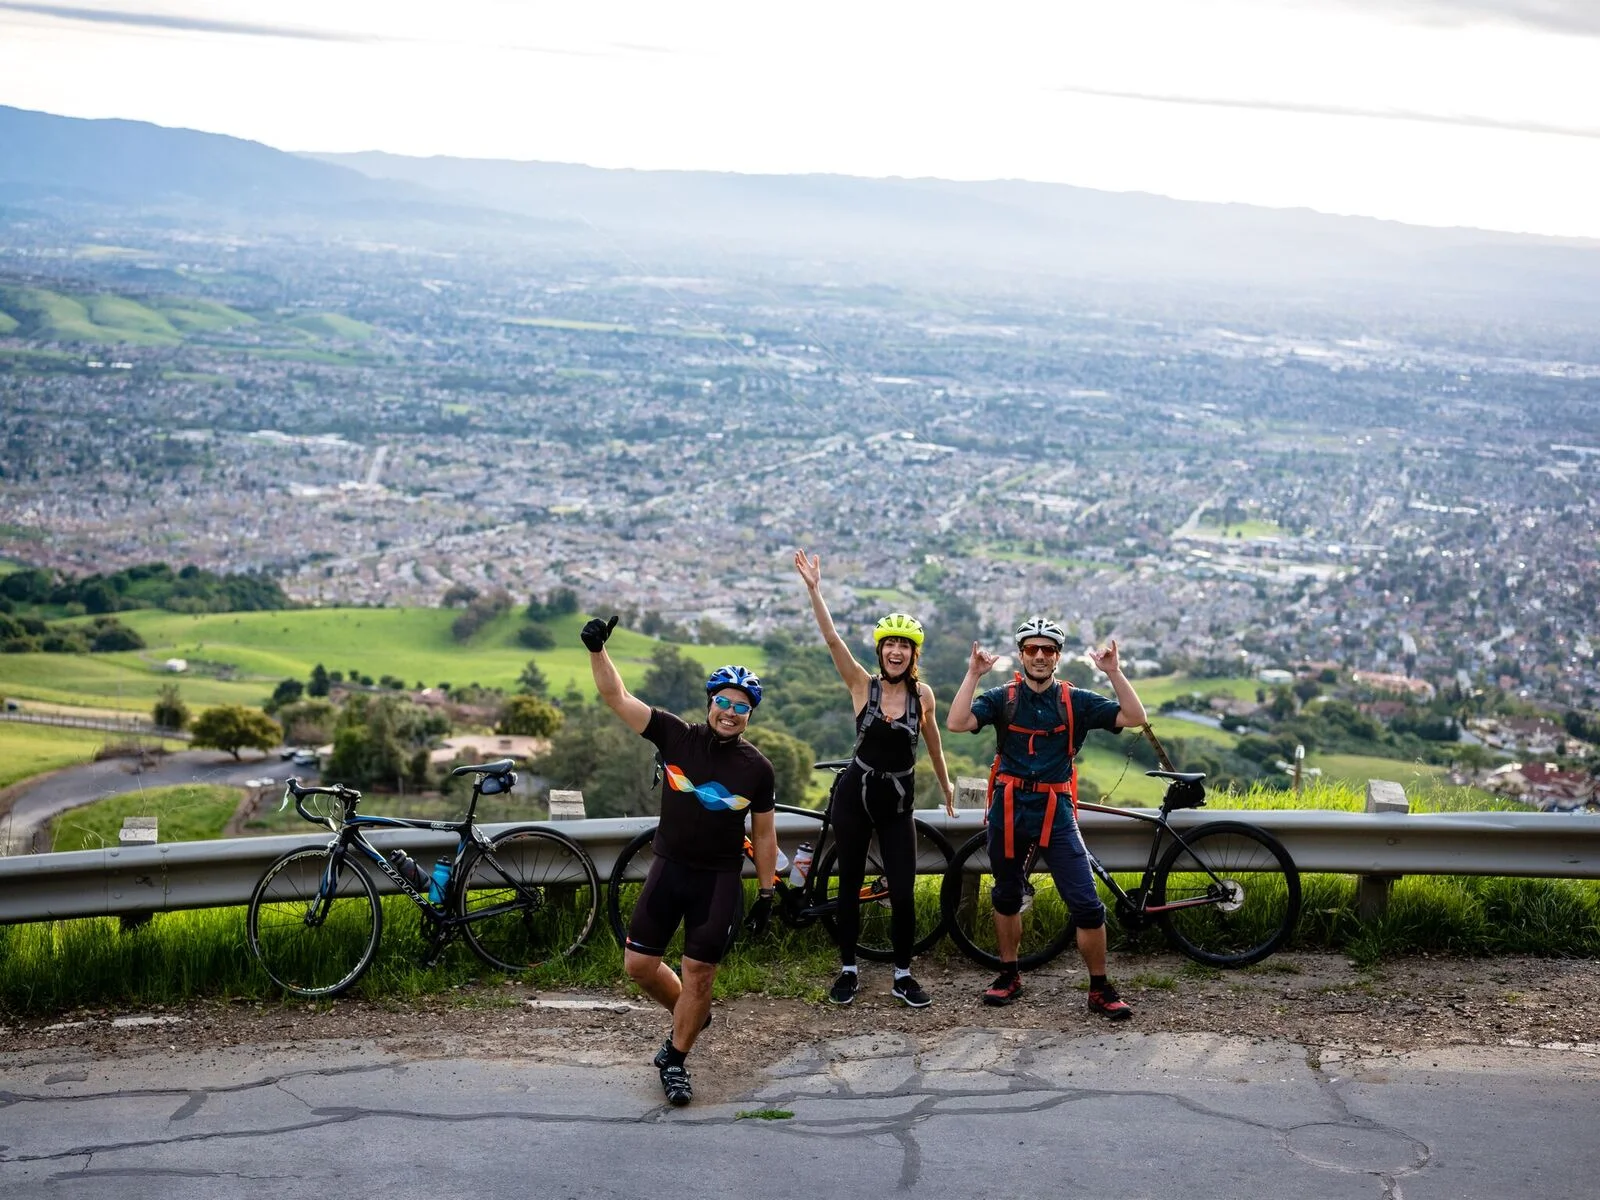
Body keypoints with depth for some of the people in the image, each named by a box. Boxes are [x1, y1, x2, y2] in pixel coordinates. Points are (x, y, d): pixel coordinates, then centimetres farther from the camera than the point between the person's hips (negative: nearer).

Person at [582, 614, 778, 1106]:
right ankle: (691, 1016, 33)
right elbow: (617, 698, -11)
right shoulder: (677, 736, -7)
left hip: (719, 879, -2)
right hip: (669, 867, 2)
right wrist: (597, 650, -24)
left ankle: (675, 1062, 18)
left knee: (698, 973, 0)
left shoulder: (756, 768, -6)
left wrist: (767, 892, 4)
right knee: (639, 963, 4)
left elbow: (764, 832, 3)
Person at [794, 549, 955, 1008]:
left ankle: (903, 977, 15)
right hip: (854, 796, -1)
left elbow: (933, 744, 14)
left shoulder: (923, 694, -2)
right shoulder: (863, 685, -6)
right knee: (849, 885, 8)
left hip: (897, 805, 1)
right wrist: (813, 589, -26)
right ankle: (848, 970, 24)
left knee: (903, 894, -2)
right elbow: (832, 638, -17)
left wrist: (946, 787, 25)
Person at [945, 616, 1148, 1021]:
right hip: (1009, 810, 1)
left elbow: (1134, 718, -8)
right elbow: (957, 723, -16)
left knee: (1087, 905, -8)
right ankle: (1009, 977, 33)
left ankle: (1100, 990, 5)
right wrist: (973, 675, -20)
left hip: (1056, 814, -1)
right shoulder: (1002, 698, -1)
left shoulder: (1076, 702, 0)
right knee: (1007, 898, 16)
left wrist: (1114, 673, -18)